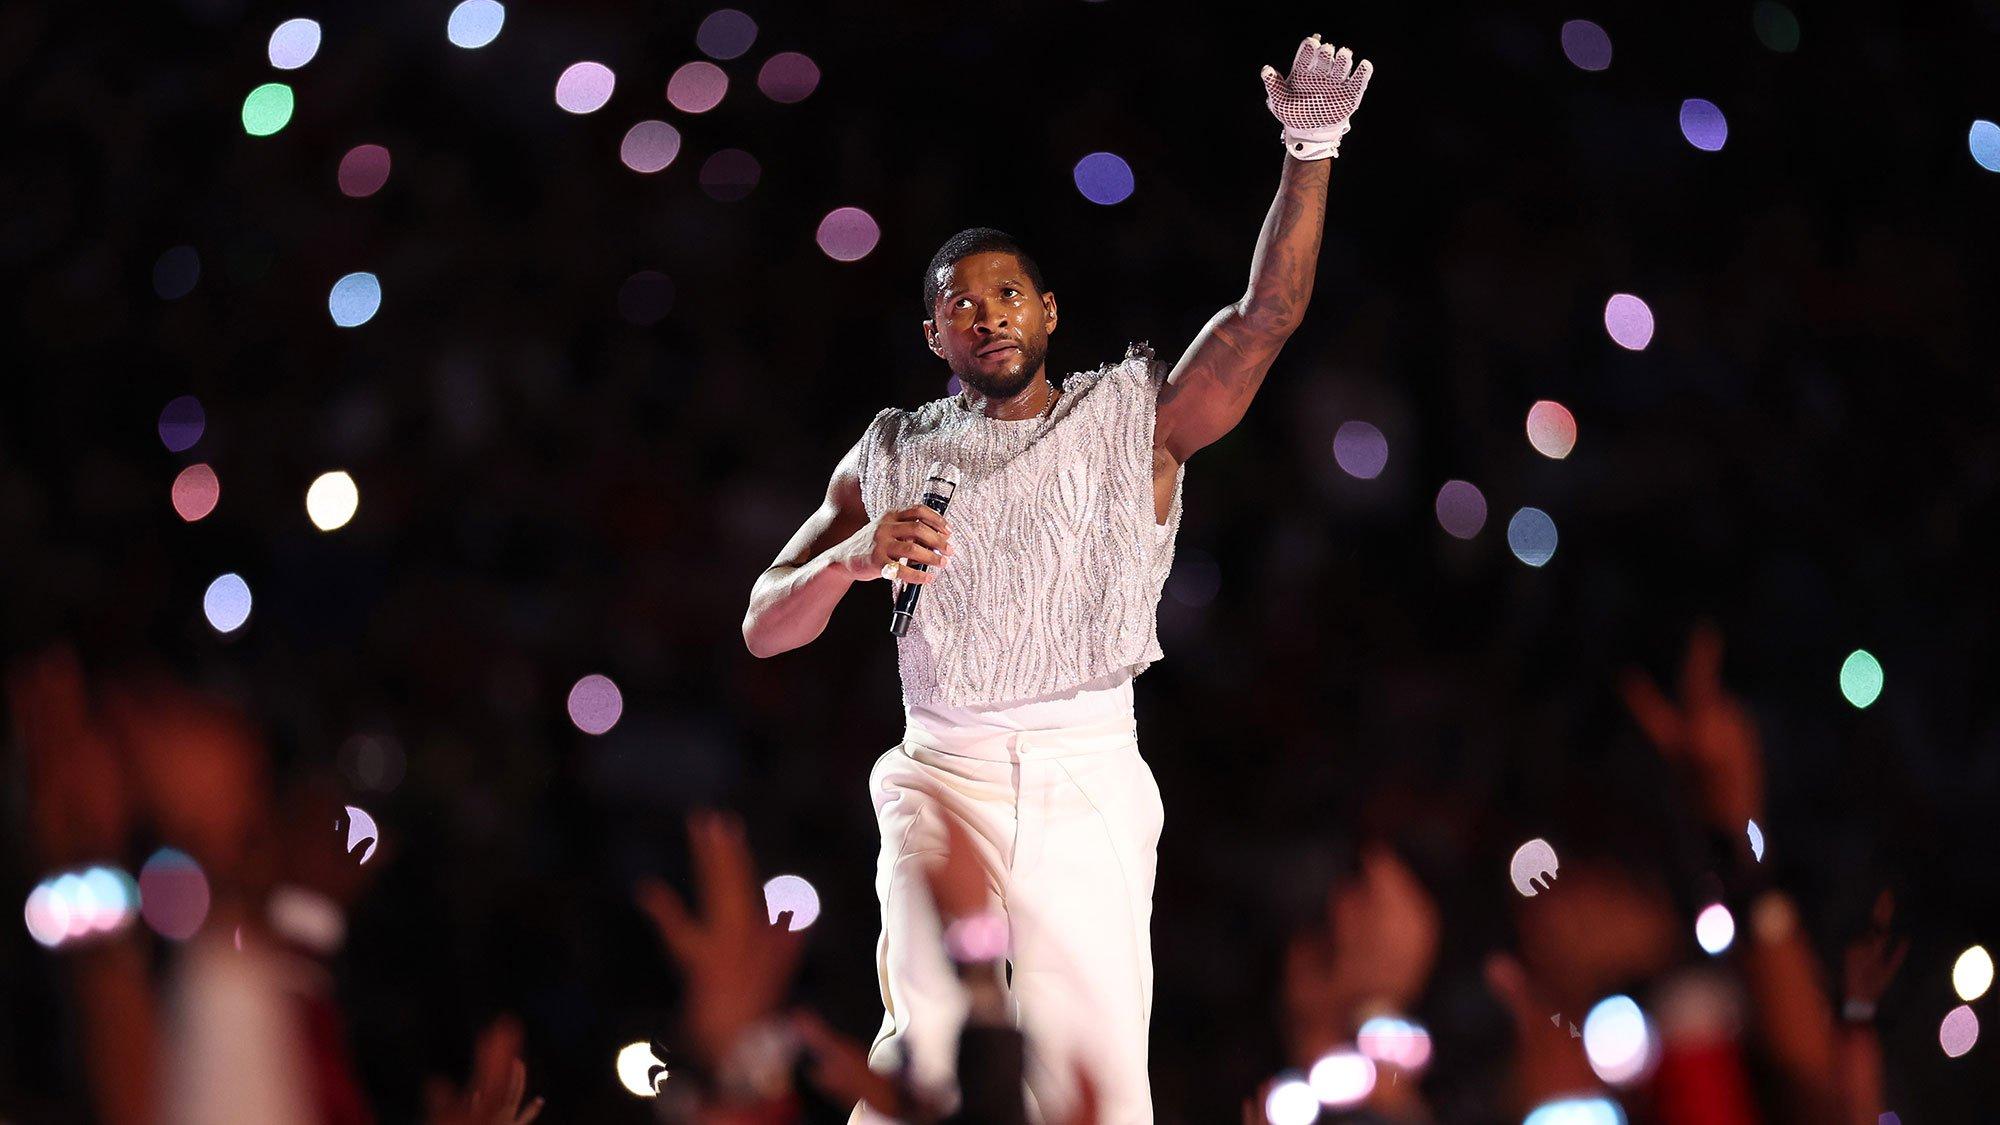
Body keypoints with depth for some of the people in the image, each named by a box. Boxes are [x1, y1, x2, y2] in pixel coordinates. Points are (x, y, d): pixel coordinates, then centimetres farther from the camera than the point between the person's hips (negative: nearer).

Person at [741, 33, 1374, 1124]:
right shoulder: (891, 455, 14)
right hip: (942, 775, 0)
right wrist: (854, 557, -8)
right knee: (934, 1028, -23)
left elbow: (1267, 312, -1)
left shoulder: (1134, 419, 11)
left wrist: (1309, 151, -13)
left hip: (1091, 777, 0)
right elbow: (763, 628, 12)